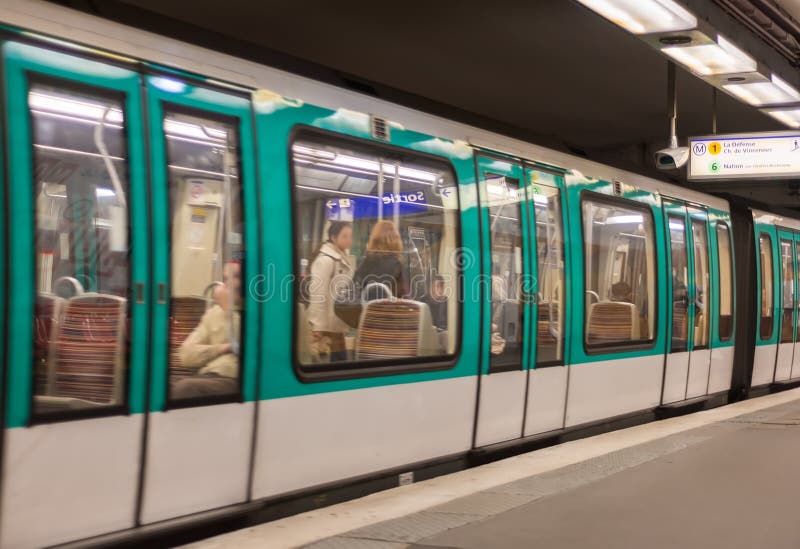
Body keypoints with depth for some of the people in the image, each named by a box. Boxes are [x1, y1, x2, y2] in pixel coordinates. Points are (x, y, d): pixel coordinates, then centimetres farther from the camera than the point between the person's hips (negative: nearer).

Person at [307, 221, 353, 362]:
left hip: (335, 323, 10)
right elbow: (318, 293, -21)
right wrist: (319, 327, -25)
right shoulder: (325, 259, -16)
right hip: (327, 324, -10)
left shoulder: (340, 257, 15)